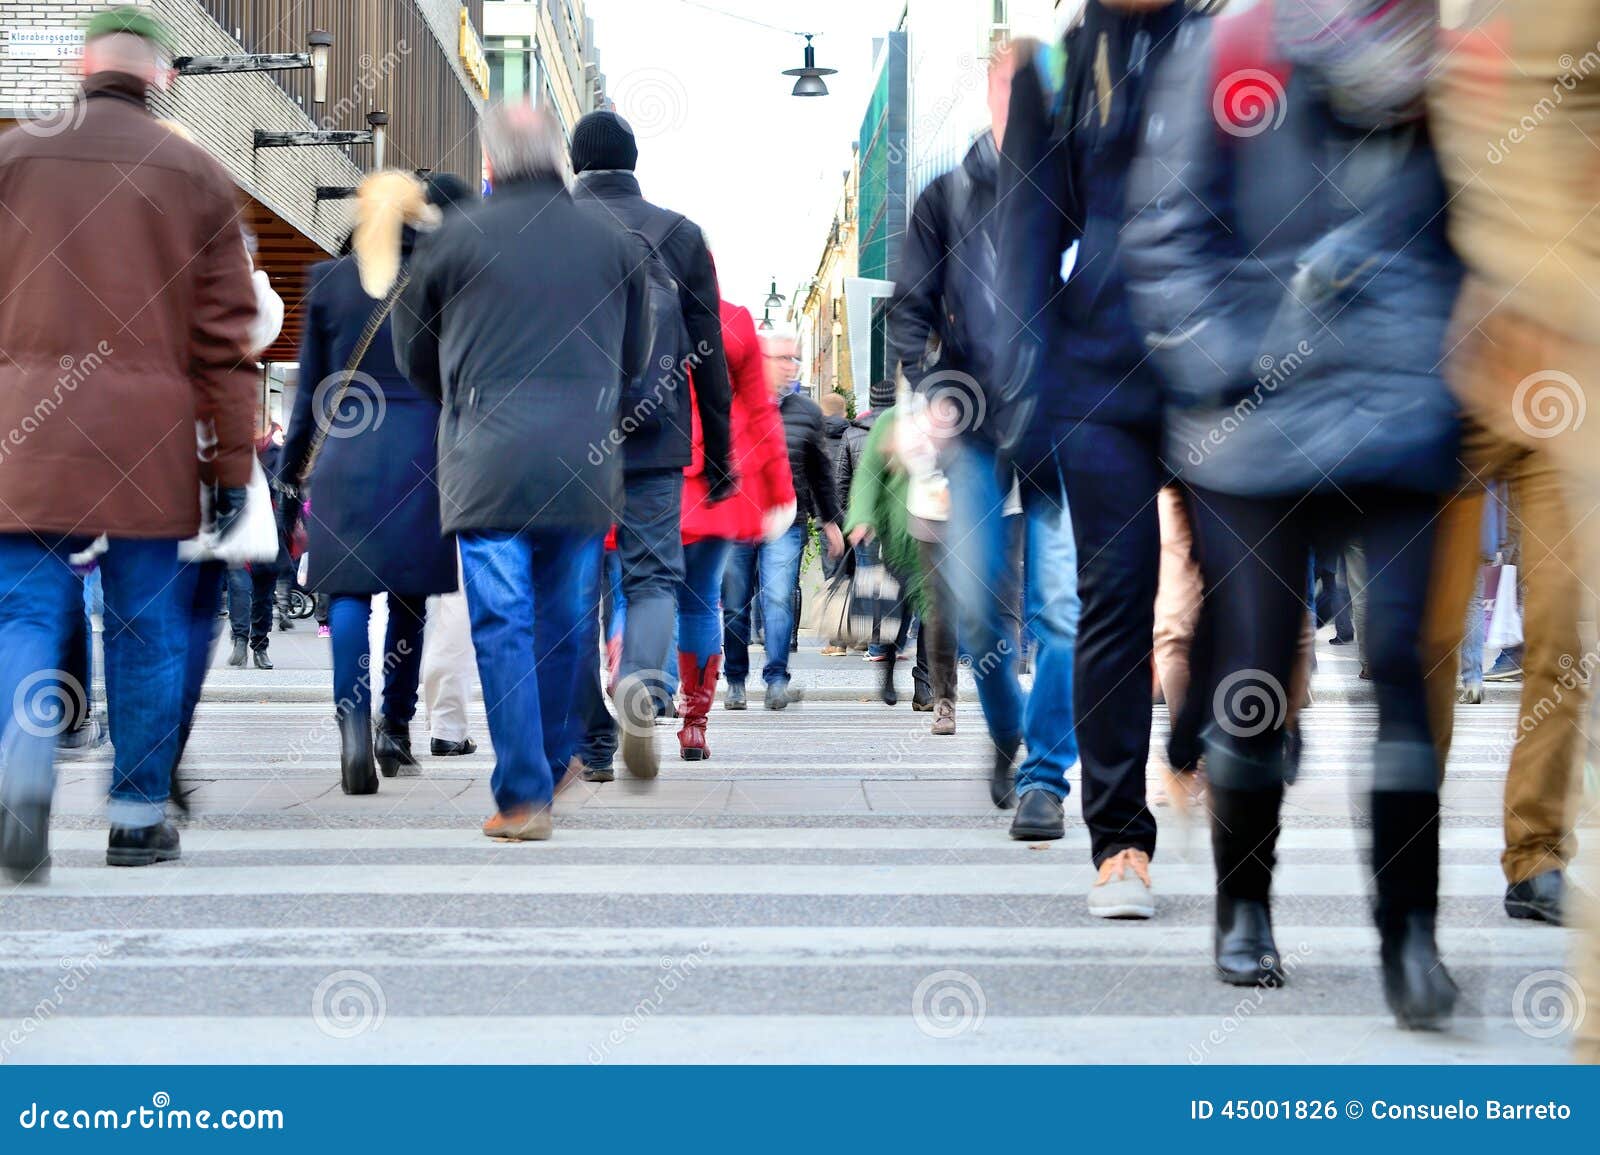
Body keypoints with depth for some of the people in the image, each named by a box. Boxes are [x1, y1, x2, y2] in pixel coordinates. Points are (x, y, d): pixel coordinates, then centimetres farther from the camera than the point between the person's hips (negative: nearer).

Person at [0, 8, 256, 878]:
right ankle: (139, 818, 14)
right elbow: (225, 335, 4)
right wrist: (232, 462, 7)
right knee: (145, 626, 8)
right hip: (150, 433, 0)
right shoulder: (199, 178, 6)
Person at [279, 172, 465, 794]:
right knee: (409, 593, 11)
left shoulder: (328, 280, 4)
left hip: (346, 455, 0)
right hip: (421, 455, 0)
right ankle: (395, 731, 19)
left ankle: (354, 726, -22)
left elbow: (311, 381, 8)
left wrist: (293, 462, 16)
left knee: (348, 591, -1)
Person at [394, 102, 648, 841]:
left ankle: (523, 797, -3)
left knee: (503, 625, 0)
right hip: (584, 462, 3)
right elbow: (636, 356, 17)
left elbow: (414, 356, 12)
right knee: (565, 624, 15)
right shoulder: (614, 243, 7)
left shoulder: (454, 240, 0)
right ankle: (555, 768, 26)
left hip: (488, 456, -3)